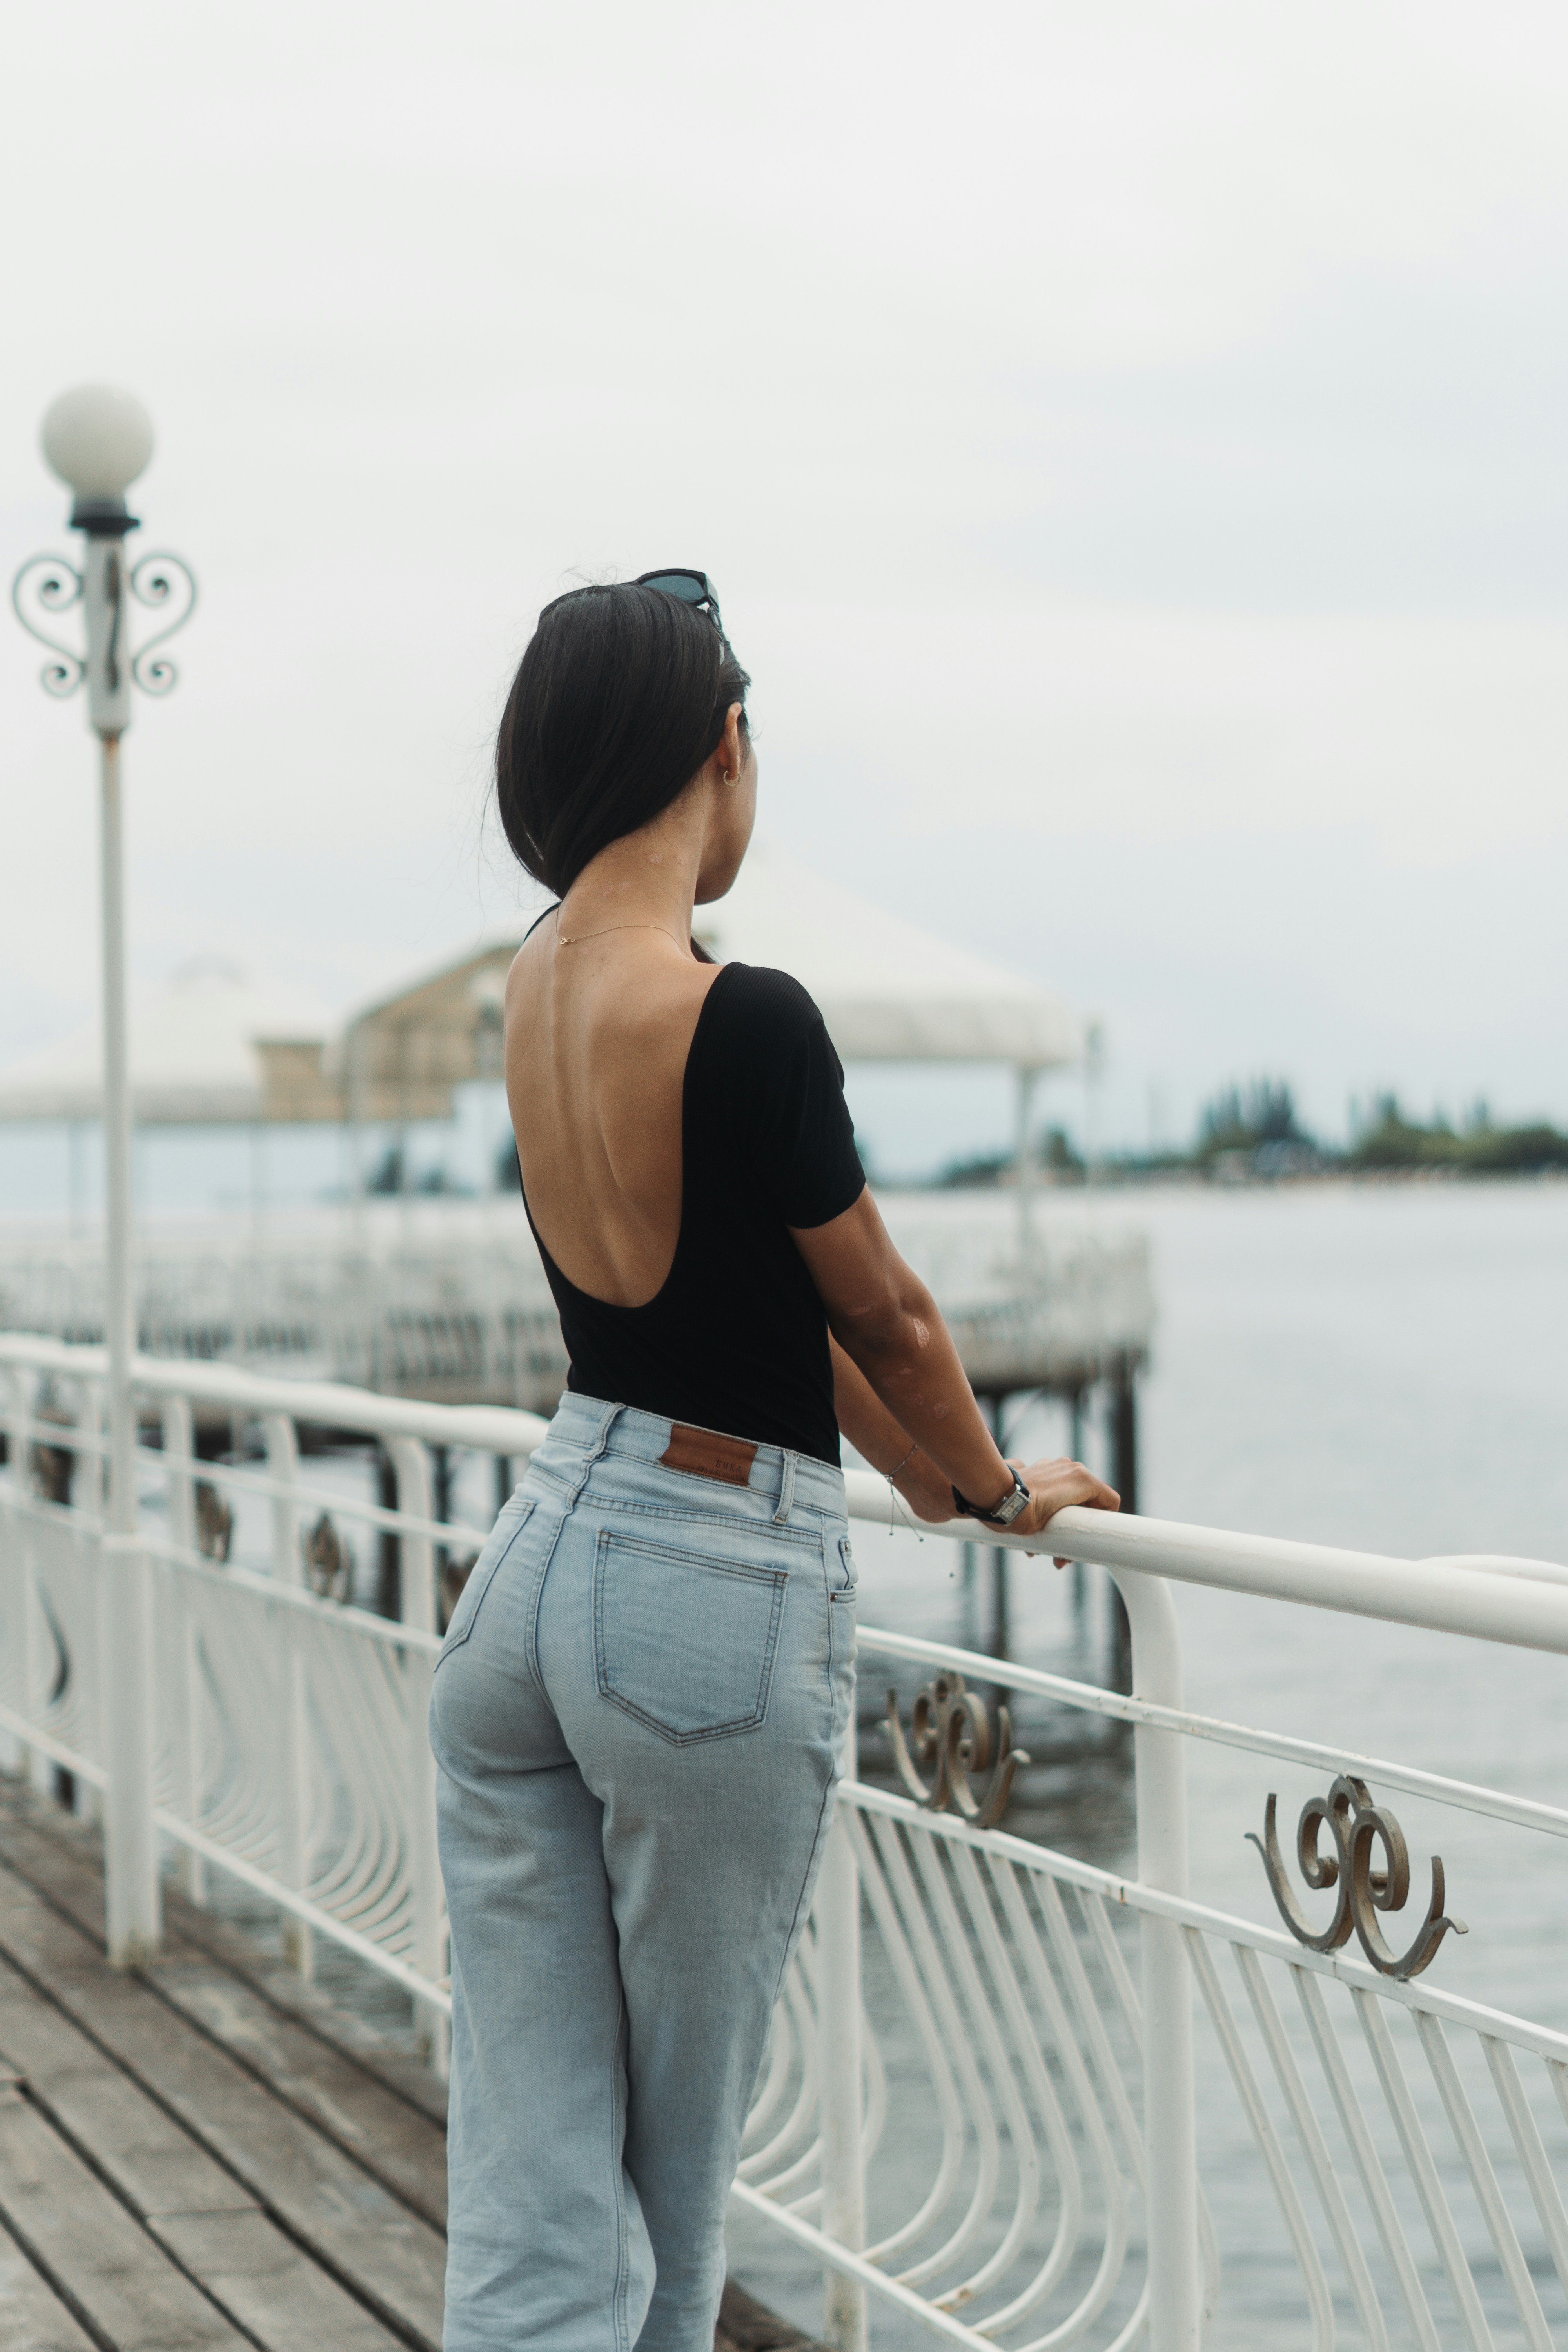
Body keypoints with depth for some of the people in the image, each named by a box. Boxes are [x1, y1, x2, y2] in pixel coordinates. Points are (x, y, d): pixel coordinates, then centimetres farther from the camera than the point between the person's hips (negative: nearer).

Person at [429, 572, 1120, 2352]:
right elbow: (886, 1316, -6)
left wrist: (915, 1476, 24)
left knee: (529, 2176, 6)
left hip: (536, 1561, 7)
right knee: (676, 2165, 11)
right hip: (718, 1599, -7)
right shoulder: (743, 1024, -20)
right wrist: (1002, 1488, 13)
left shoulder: (539, 986, 5)